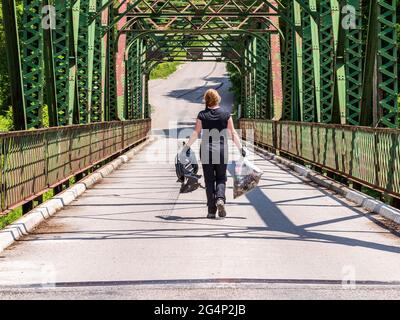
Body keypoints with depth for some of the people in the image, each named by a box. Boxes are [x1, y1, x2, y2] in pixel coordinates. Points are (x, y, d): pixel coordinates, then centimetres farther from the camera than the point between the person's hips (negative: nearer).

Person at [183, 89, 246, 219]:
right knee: (221, 178, 13)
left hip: (206, 150, 0)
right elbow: (233, 133, -1)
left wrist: (187, 147, 1)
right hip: (222, 150, 0)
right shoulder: (226, 114, 0)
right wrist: (240, 147, 4)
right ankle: (220, 199, -15)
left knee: (209, 180, 7)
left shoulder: (202, 115, -1)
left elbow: (196, 133, -5)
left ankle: (212, 211, 4)